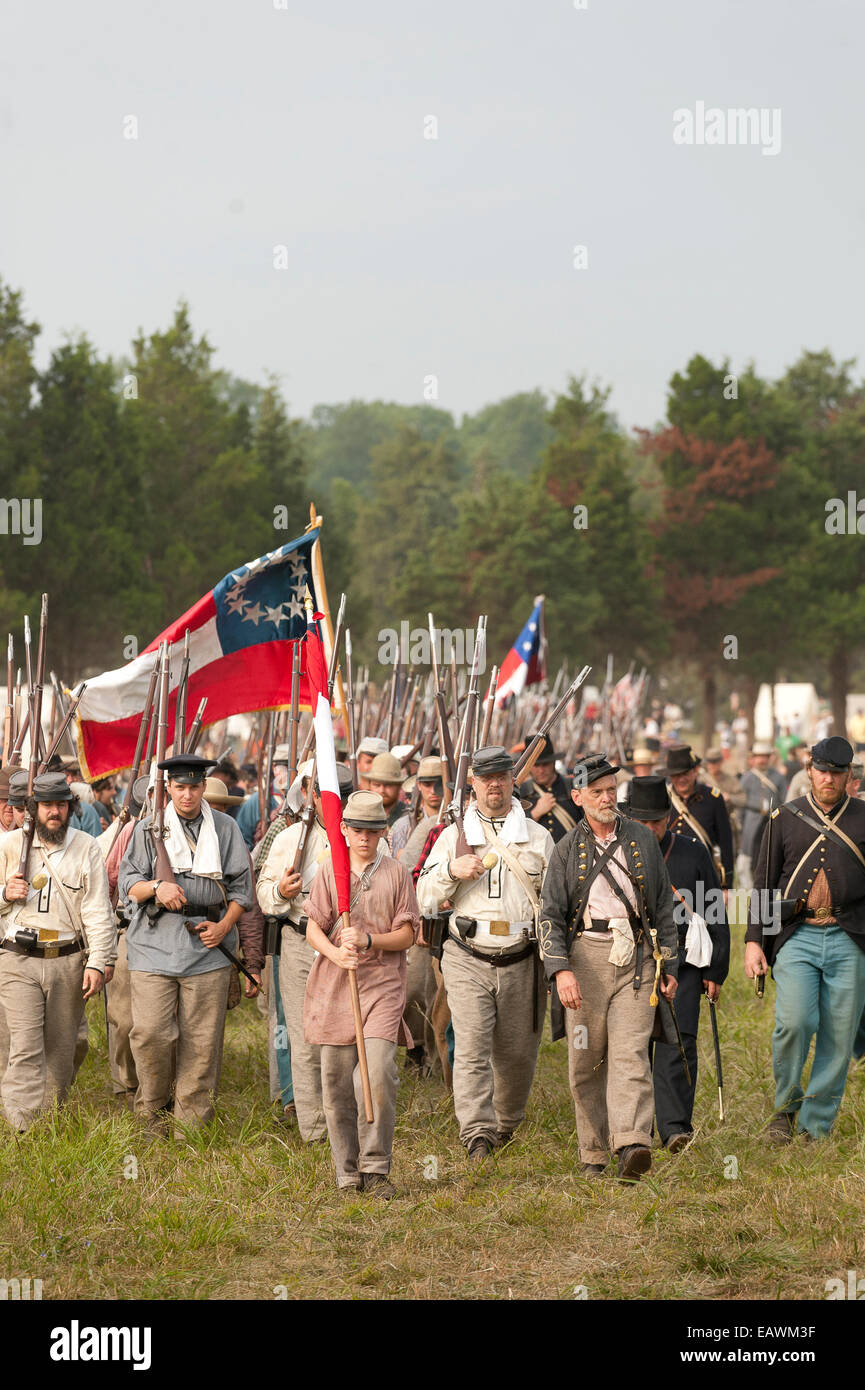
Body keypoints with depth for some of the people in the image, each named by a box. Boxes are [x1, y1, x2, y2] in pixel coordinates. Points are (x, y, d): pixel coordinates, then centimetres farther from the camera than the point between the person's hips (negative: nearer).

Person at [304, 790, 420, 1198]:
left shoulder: (397, 873, 9)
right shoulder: (329, 870, 10)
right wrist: (336, 952, -16)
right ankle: (348, 1175, 12)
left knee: (378, 1073, -16)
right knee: (337, 1083, 2)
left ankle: (376, 1169, -7)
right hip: (334, 984, 1)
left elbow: (407, 934, 6)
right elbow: (313, 928, 5)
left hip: (383, 984, -1)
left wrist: (368, 941, -11)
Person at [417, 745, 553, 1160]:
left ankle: (507, 1124, 29)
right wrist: (451, 870, -13)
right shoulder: (453, 836, 10)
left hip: (522, 961, 1)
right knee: (472, 1047, -16)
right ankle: (477, 1132, -20)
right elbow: (424, 900, 6)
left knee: (517, 1054, 8)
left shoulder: (538, 837, 12)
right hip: (468, 960, -1)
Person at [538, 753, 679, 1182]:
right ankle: (593, 1153, 13)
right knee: (586, 1062, 3)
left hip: (636, 957, 0)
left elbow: (663, 905, 15)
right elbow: (551, 916, 2)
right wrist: (560, 970, -12)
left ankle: (632, 1145, -26)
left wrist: (669, 965, 11)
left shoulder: (642, 839, 10)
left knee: (630, 1053, -14)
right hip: (586, 956, 0)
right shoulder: (567, 850, 6)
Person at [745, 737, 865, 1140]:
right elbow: (764, 884, 10)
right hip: (796, 938, -1)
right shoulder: (785, 818, 9)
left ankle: (815, 1128, 10)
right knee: (795, 1022, -18)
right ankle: (786, 1104, 5)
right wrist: (754, 941, 3)